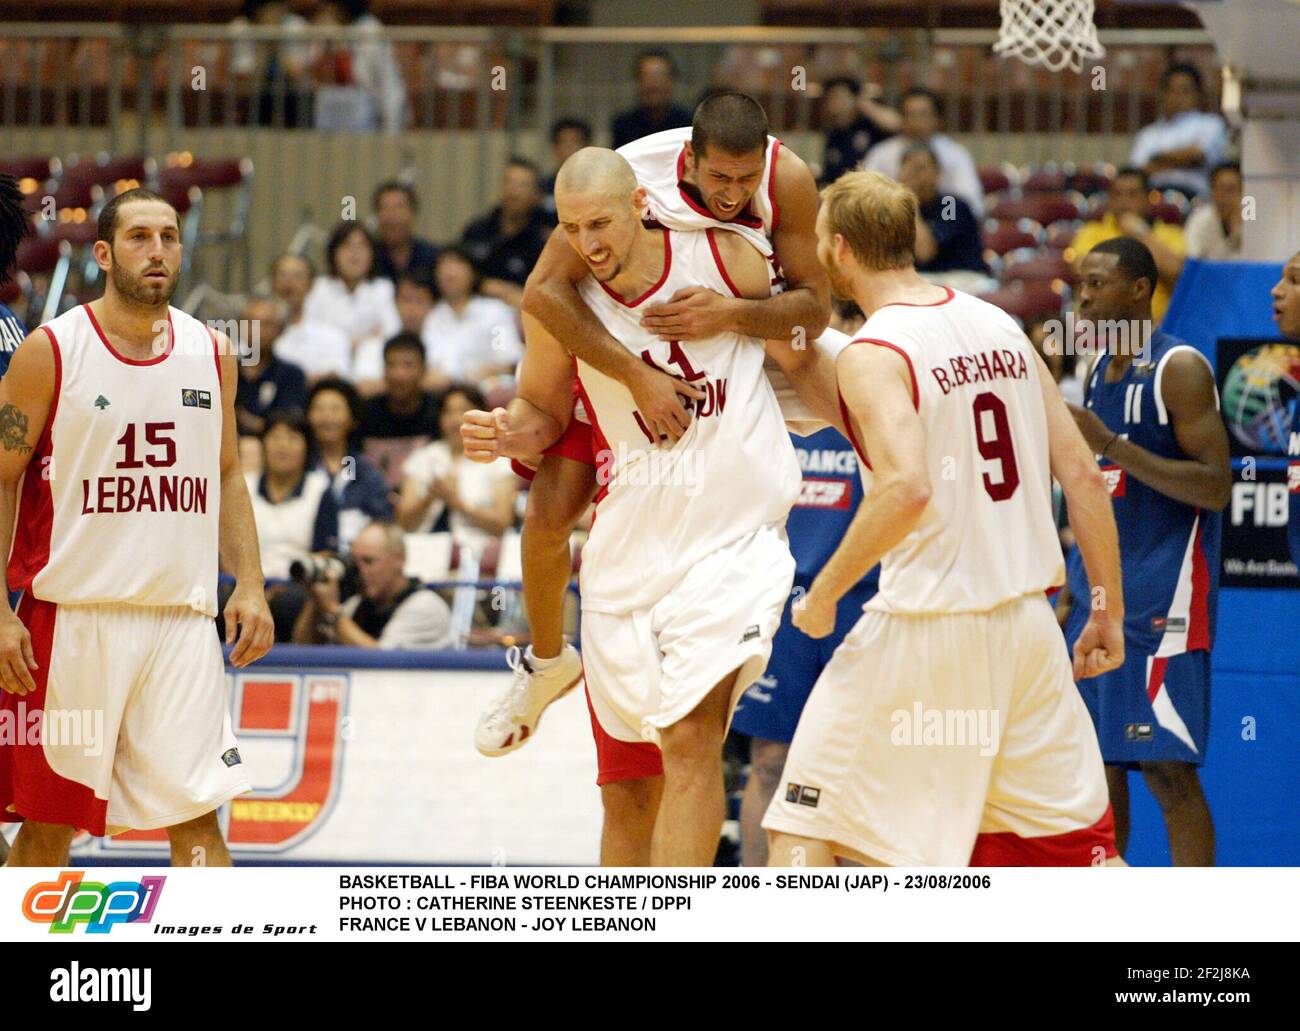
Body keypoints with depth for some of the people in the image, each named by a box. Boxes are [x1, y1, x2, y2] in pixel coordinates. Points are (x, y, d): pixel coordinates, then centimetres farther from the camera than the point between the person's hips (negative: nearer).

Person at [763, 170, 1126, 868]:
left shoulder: (872, 353, -11)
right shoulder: (1000, 327, 10)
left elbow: (906, 490, -27)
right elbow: (1083, 477, 8)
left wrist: (824, 593, -15)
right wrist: (1110, 612, 14)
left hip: (927, 627, -6)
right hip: (1028, 624, 6)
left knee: (804, 827, 3)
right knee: (1077, 836, 17)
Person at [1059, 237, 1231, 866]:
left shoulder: (1179, 369, -10)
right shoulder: (1098, 373, 15)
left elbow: (1215, 487, -17)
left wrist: (1111, 446, -22)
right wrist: (1071, 593, 19)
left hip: (1162, 598, -8)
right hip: (1099, 594, 8)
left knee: (1167, 767, -11)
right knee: (1097, 766, 7)